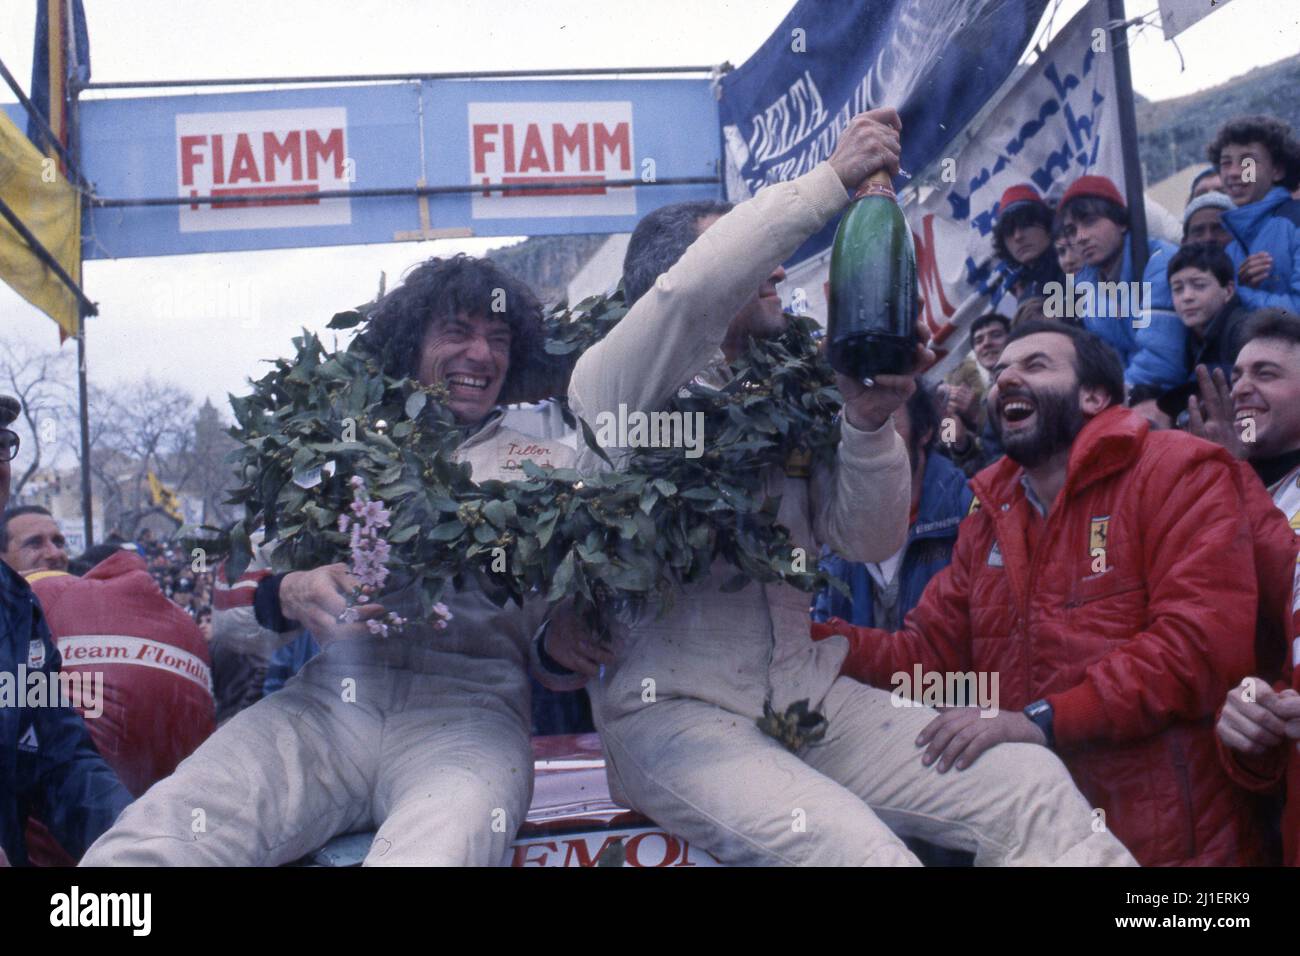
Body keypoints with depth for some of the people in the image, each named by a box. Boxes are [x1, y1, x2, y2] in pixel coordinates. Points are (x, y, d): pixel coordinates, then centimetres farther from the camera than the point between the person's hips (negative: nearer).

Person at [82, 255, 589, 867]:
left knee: (432, 852, -40)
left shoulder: (546, 466, 20)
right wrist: (288, 596, -6)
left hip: (468, 707, -1)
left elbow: (564, 644, 14)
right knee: (138, 847, -26)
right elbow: (263, 583, 19)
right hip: (328, 698, 2)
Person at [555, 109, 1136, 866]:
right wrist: (834, 180, -18)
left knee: (1033, 787, -12)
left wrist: (868, 425, -9)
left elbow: (869, 540, 8)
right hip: (675, 715, -5)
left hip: (812, 699, 6)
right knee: (859, 852, -31)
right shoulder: (615, 385, -3)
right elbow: (695, 289, -24)